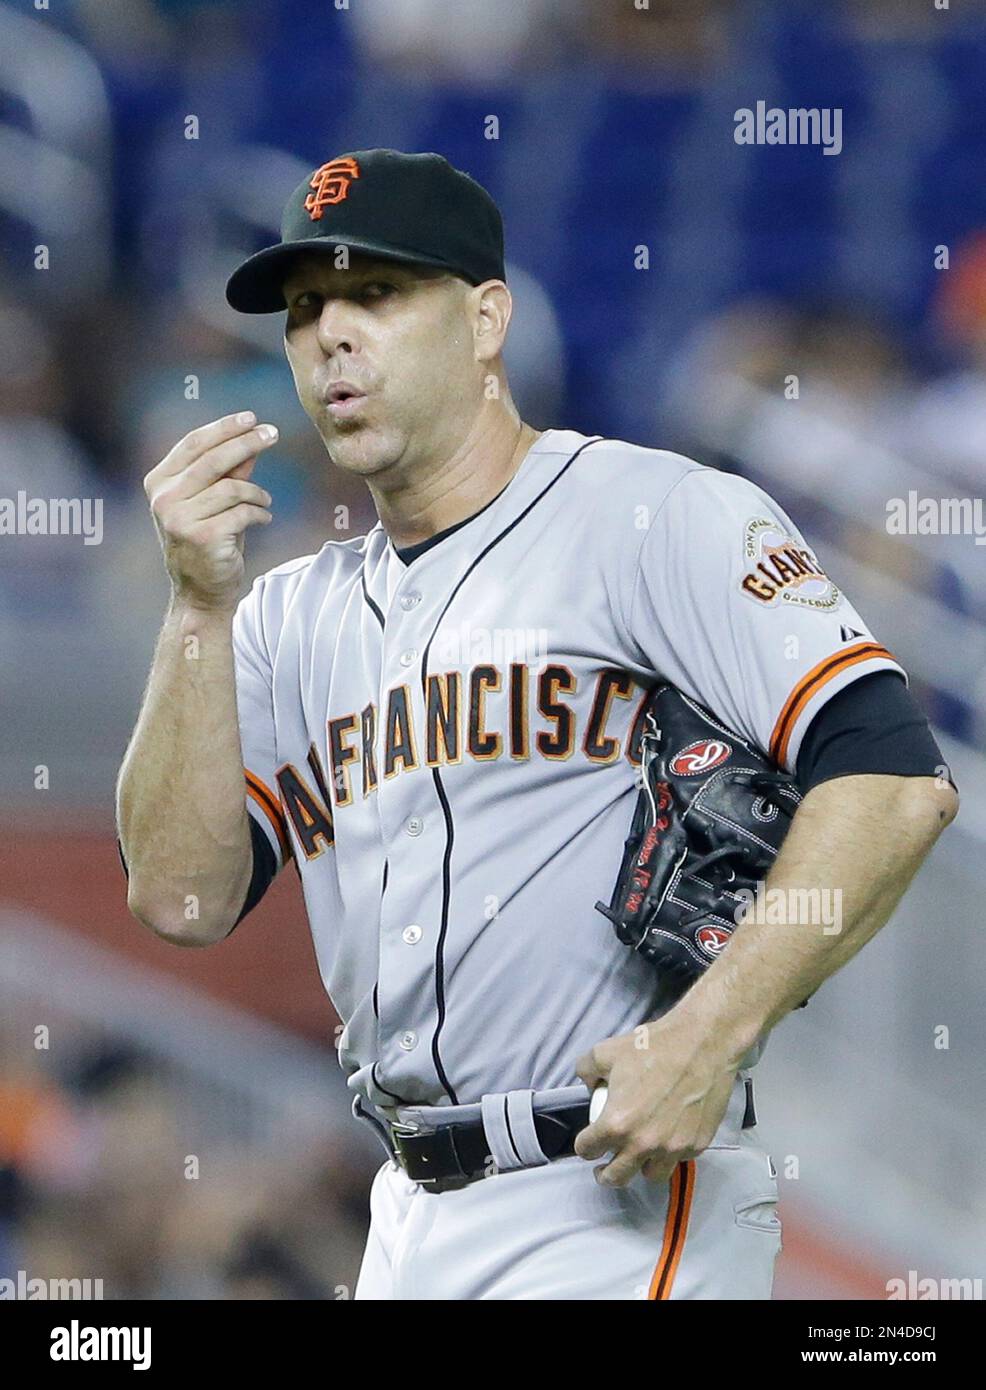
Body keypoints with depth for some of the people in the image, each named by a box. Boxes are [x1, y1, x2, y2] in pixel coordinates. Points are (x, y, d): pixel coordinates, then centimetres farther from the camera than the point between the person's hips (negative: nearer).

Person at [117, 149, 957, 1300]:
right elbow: (183, 899, 6)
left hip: (622, 1206, -7)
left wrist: (710, 1034, -23)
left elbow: (893, 780, -14)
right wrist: (199, 609, -2)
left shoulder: (658, 516, -4)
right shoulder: (295, 616, 17)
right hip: (412, 1220, 7)